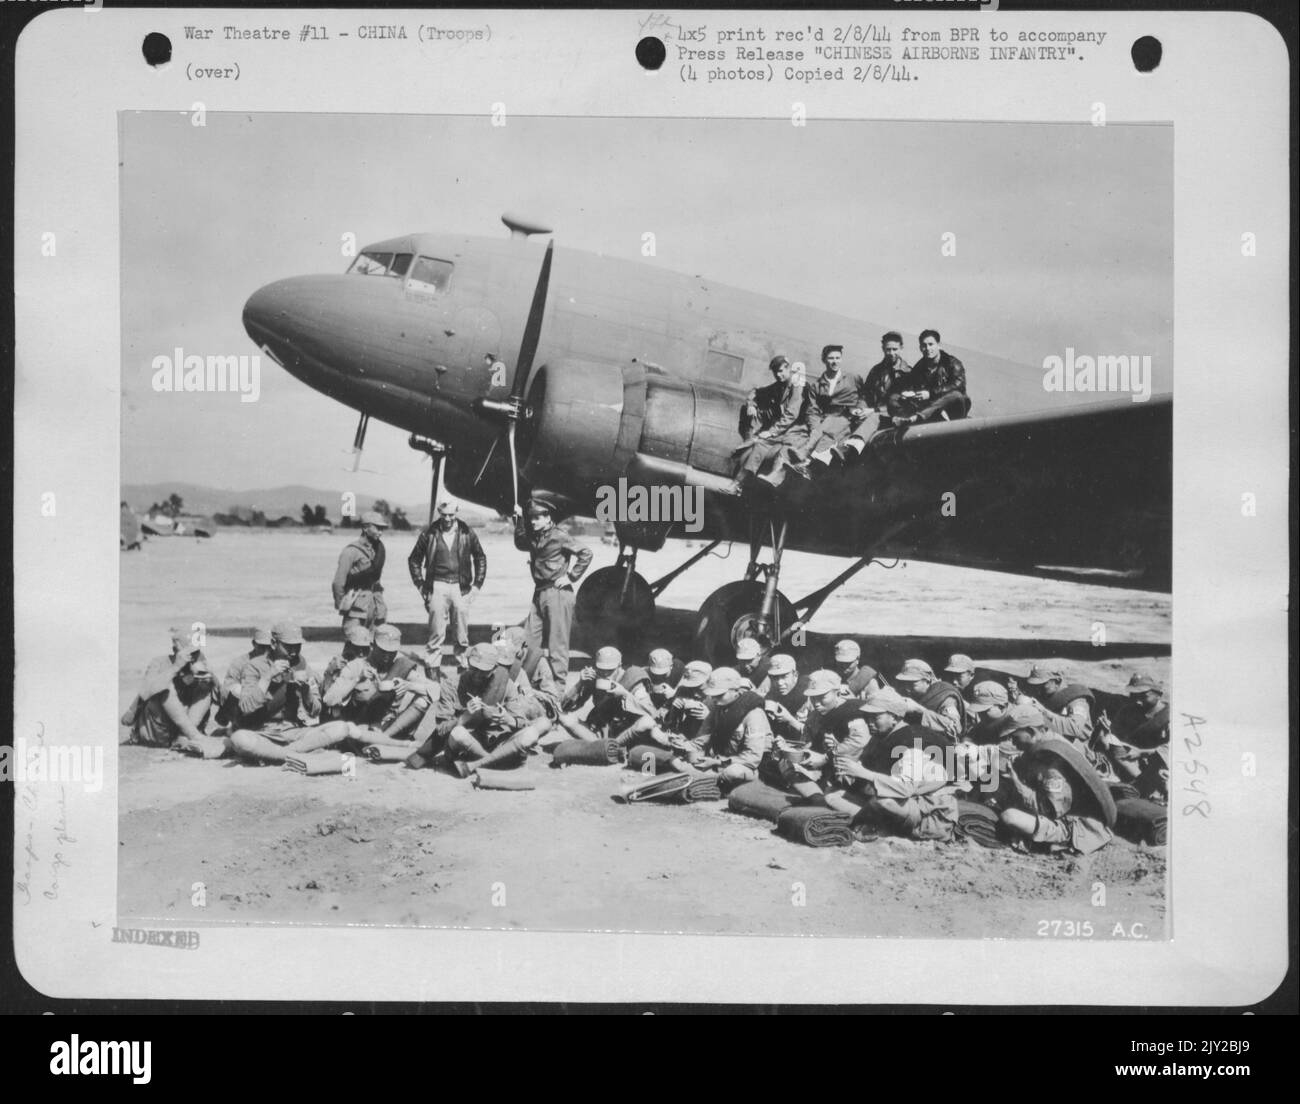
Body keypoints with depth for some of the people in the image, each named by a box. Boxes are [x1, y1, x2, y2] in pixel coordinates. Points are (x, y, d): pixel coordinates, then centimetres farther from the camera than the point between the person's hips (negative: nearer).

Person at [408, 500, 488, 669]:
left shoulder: (467, 533, 3)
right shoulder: (429, 532, 0)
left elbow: (480, 559, 14)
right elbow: (414, 559, 10)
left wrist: (477, 585, 8)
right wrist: (421, 585, 5)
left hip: (461, 587, 1)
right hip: (437, 587, -1)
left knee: (462, 633, 3)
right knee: (436, 631, -3)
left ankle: (462, 664, 13)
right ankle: (433, 666, 2)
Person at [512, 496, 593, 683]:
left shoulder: (559, 536, -10)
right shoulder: (534, 537, 11)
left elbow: (586, 553, -13)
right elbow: (520, 544, 30)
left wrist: (570, 576, -12)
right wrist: (519, 520, 18)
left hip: (557, 593, -8)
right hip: (539, 593, 8)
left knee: (557, 642, -2)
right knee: (529, 639, 9)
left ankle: (559, 683, 4)